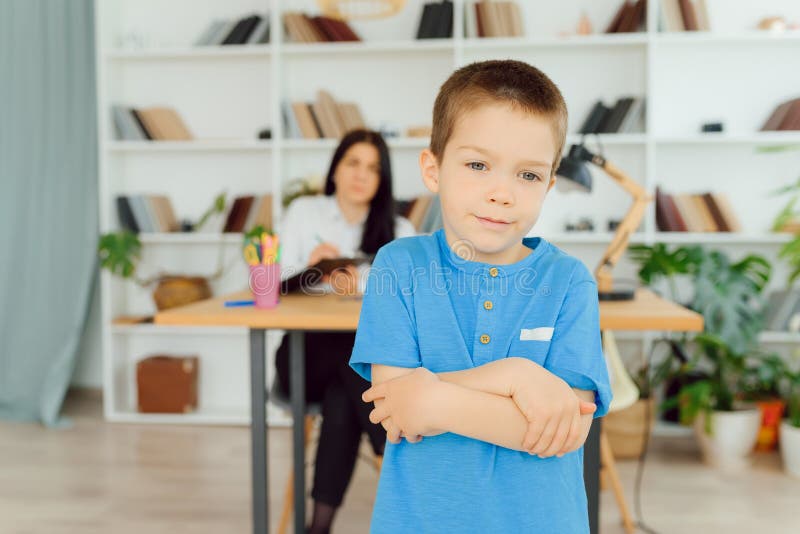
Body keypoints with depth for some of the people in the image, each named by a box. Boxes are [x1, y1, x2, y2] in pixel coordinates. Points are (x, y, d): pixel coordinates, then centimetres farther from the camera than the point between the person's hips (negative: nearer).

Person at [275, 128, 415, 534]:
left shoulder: (397, 230, 10)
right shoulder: (303, 212, 8)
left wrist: (356, 278, -26)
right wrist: (310, 267, -21)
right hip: (306, 352, 0)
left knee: (342, 396, -34)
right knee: (355, 351, -35)